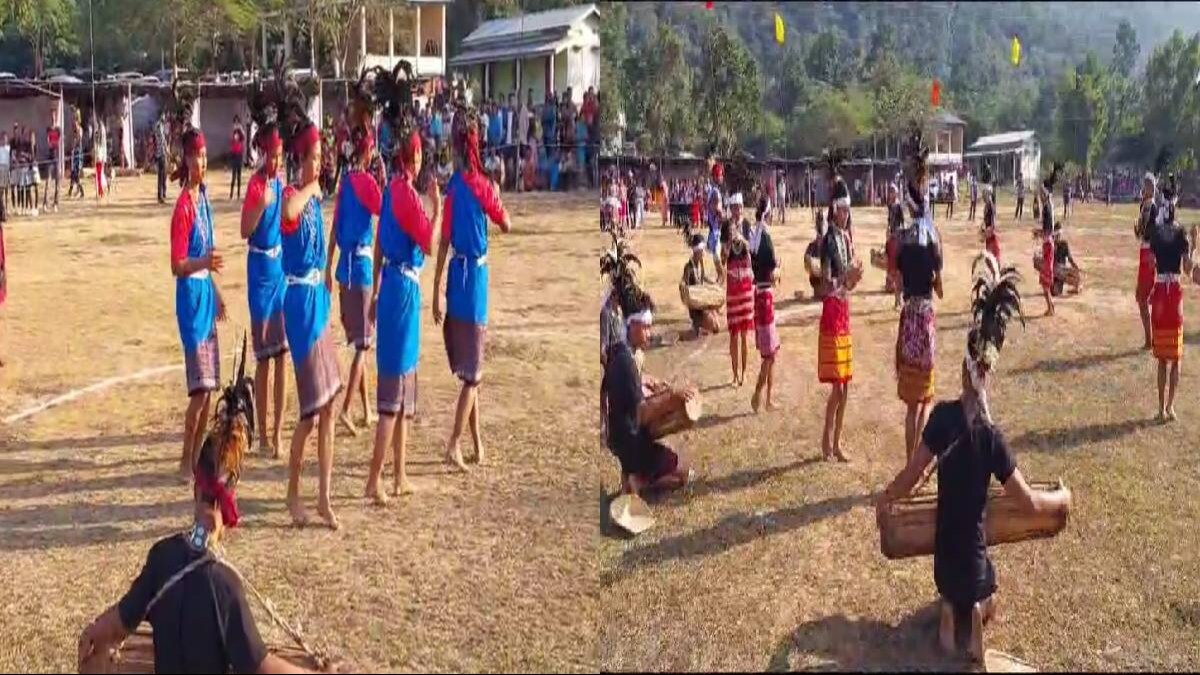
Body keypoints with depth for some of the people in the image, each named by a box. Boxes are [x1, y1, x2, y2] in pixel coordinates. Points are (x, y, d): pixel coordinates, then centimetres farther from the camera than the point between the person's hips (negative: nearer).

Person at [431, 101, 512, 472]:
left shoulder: (452, 186, 0)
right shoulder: (481, 184, -11)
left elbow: (443, 242, -1)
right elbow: (507, 225, 1)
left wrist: (437, 291, 1)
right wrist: (497, 195, 17)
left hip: (458, 274, 5)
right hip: (475, 275, -5)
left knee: (468, 368, 12)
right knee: (472, 371, -1)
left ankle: (477, 443, 19)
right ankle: (454, 442, -7)